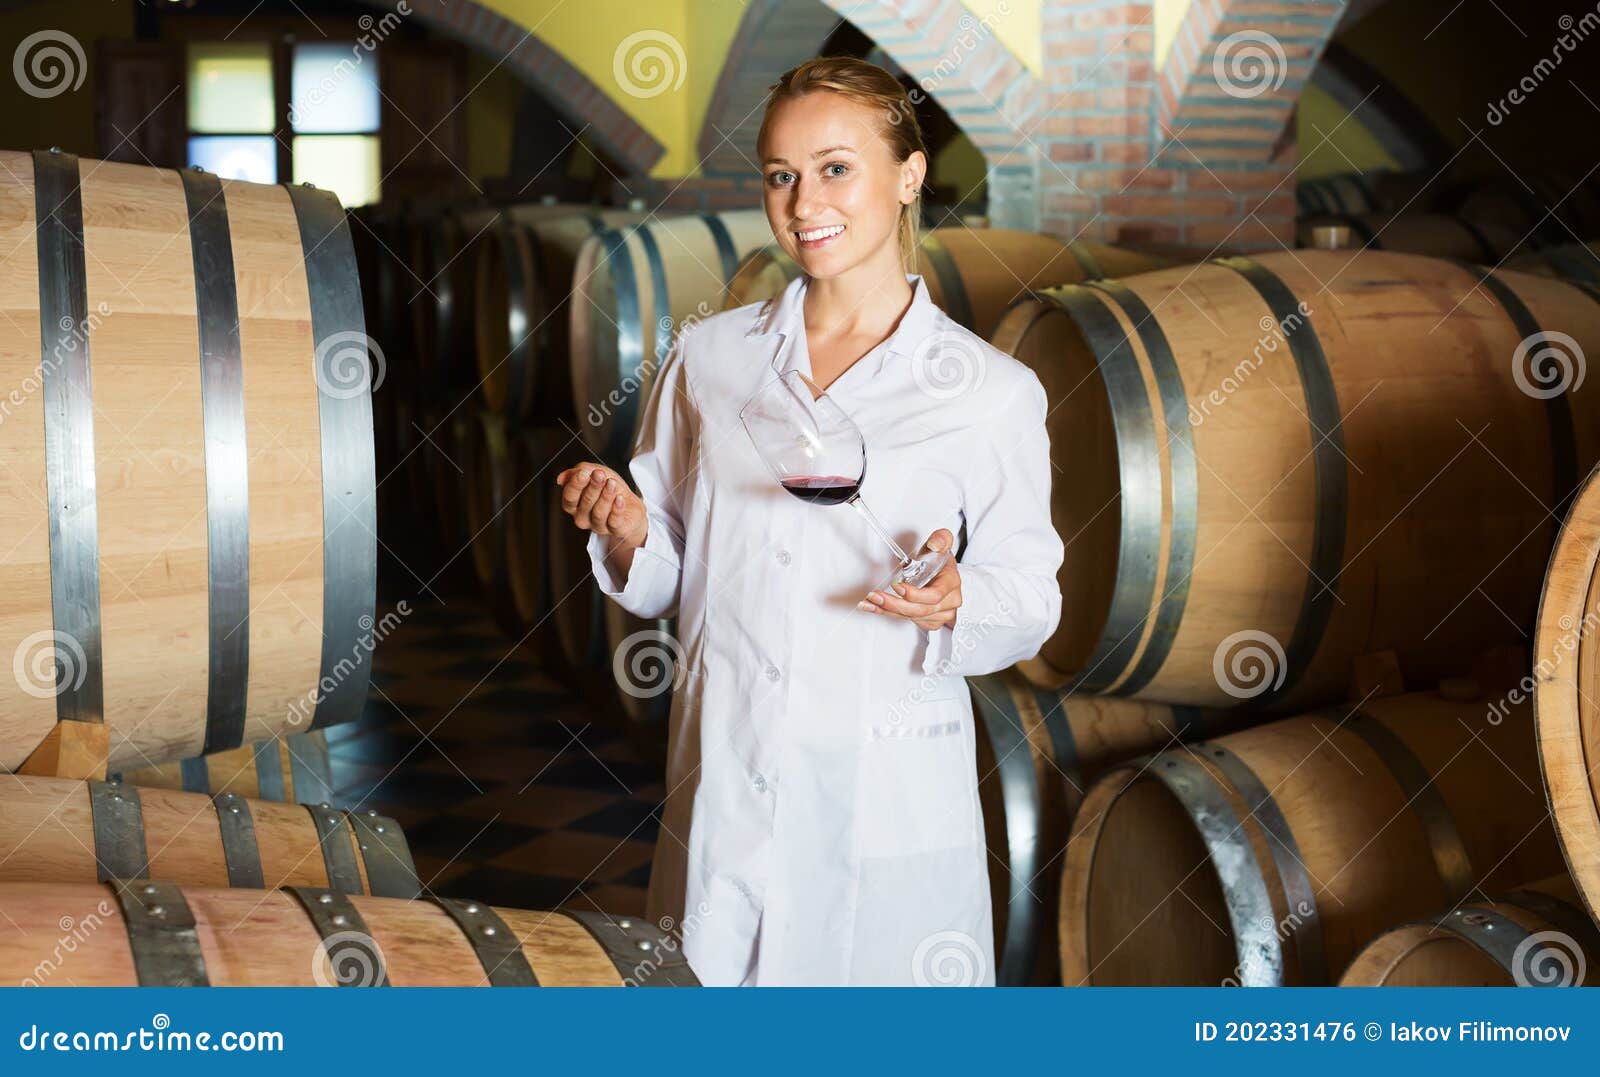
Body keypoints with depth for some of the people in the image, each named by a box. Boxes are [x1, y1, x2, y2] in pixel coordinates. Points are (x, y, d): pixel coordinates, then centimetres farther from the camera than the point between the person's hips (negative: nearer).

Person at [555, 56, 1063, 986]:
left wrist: (954, 601, -18)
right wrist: (626, 532, -9)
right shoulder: (709, 358, 6)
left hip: (891, 799, -2)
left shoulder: (993, 392, -3)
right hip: (722, 791, 3)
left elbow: (1031, 602, 1)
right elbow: (663, 578, 12)